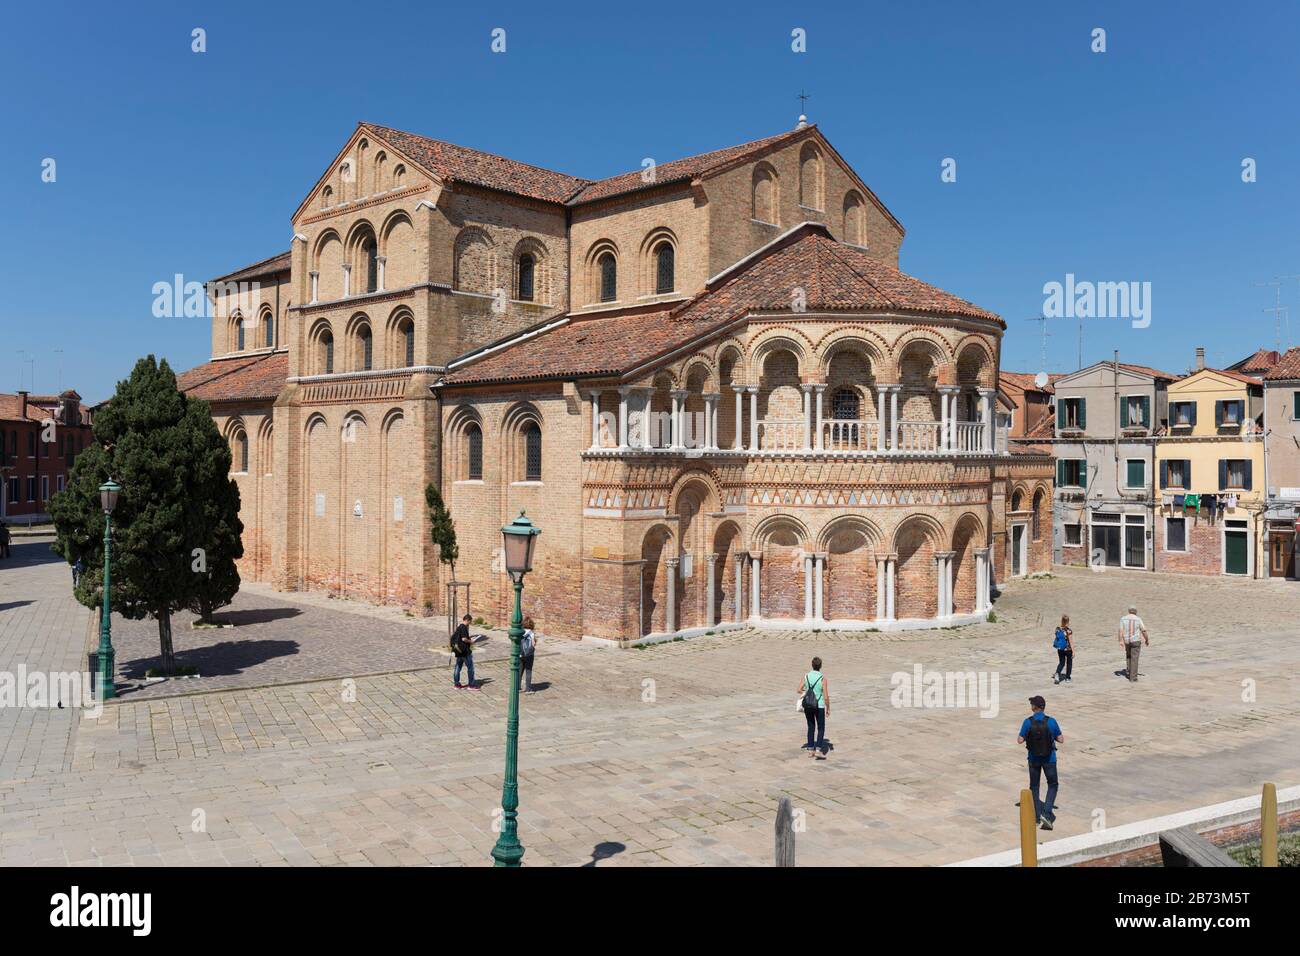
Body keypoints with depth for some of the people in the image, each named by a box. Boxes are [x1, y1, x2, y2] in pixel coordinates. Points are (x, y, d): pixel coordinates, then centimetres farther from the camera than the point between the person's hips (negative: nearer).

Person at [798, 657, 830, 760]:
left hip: (807, 706, 4)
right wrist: (828, 709, 0)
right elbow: (826, 697, -13)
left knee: (811, 727, 18)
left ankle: (810, 748, 19)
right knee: (821, 728, 7)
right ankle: (818, 749, -5)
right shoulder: (822, 678, -14)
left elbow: (799, 690, -3)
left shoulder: (806, 676, -4)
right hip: (819, 706, -4)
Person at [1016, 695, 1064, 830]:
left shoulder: (1028, 722, -12)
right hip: (1049, 759, -1)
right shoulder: (1051, 722, -12)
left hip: (1034, 759, 1)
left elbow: (1020, 740, -8)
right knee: (1052, 785, 13)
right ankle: (1047, 813, -4)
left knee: (1034, 786, 16)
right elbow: (1061, 740, -6)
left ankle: (1036, 816, 19)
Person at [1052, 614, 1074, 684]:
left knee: (1061, 663, 13)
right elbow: (1071, 641, -17)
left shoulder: (1058, 629, -5)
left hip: (1060, 649, 4)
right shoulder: (1069, 630, -19)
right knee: (1069, 662, 18)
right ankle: (1067, 677, 26)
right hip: (1068, 649, -4)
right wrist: (1073, 651, -11)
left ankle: (1057, 674, -13)